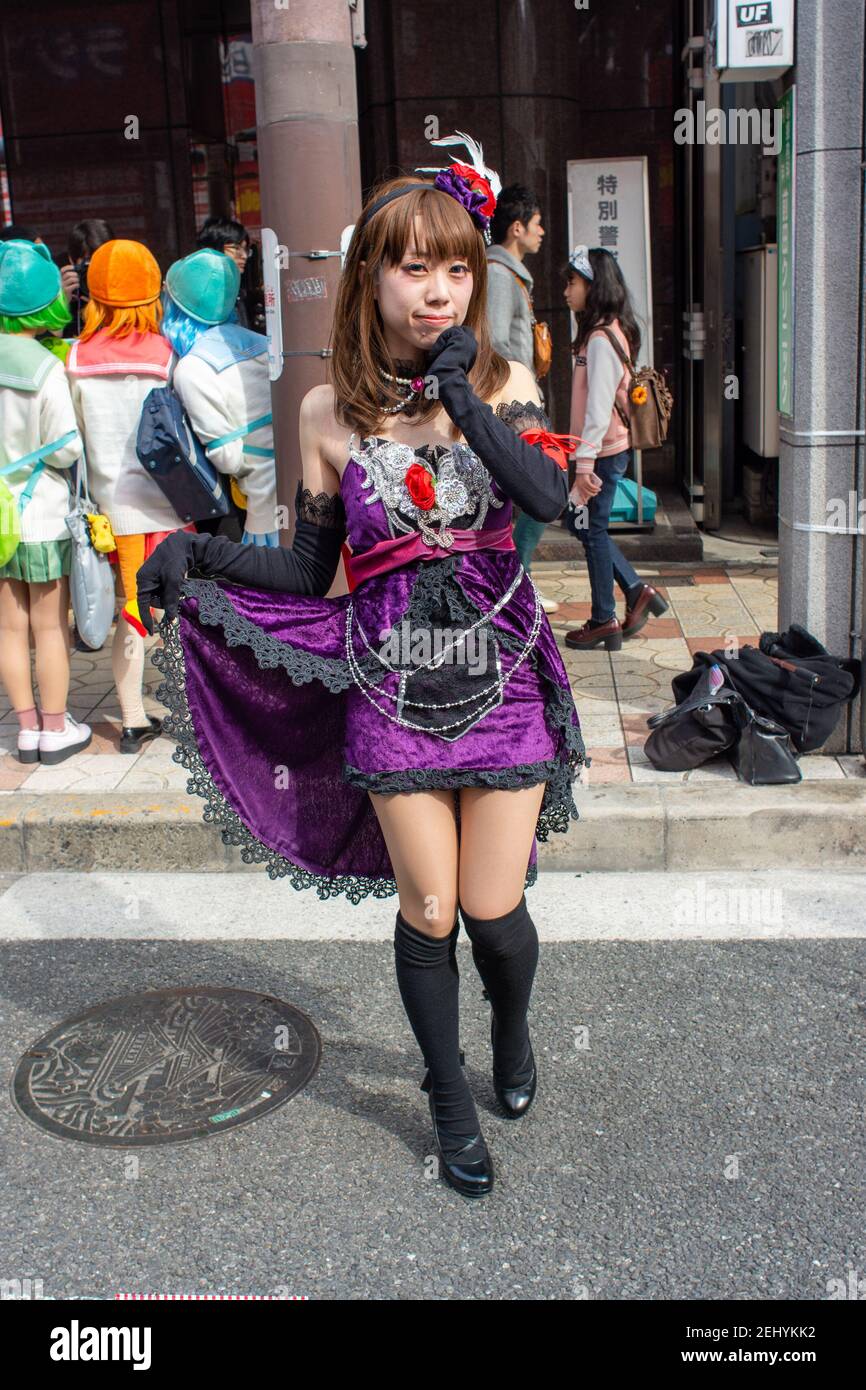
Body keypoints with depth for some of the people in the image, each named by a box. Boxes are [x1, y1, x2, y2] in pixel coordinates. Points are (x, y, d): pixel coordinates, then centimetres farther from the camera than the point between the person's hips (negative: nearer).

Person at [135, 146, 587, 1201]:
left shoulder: (503, 384, -1)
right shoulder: (329, 412, -1)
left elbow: (549, 498, -20)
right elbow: (308, 571, 5)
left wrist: (464, 398, -21)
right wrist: (200, 554, -9)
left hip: (503, 679, 0)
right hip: (393, 688, 0)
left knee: (493, 912, 4)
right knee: (427, 911, 9)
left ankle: (513, 1031, 41)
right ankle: (451, 1103, 34)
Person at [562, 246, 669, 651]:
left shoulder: (601, 338, -18)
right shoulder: (604, 332, 13)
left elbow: (599, 405, -23)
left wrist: (585, 462, -25)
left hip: (604, 450, -10)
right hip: (607, 448, 10)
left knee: (592, 530, 1)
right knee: (580, 522, 17)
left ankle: (604, 622, 12)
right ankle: (637, 590, 21)